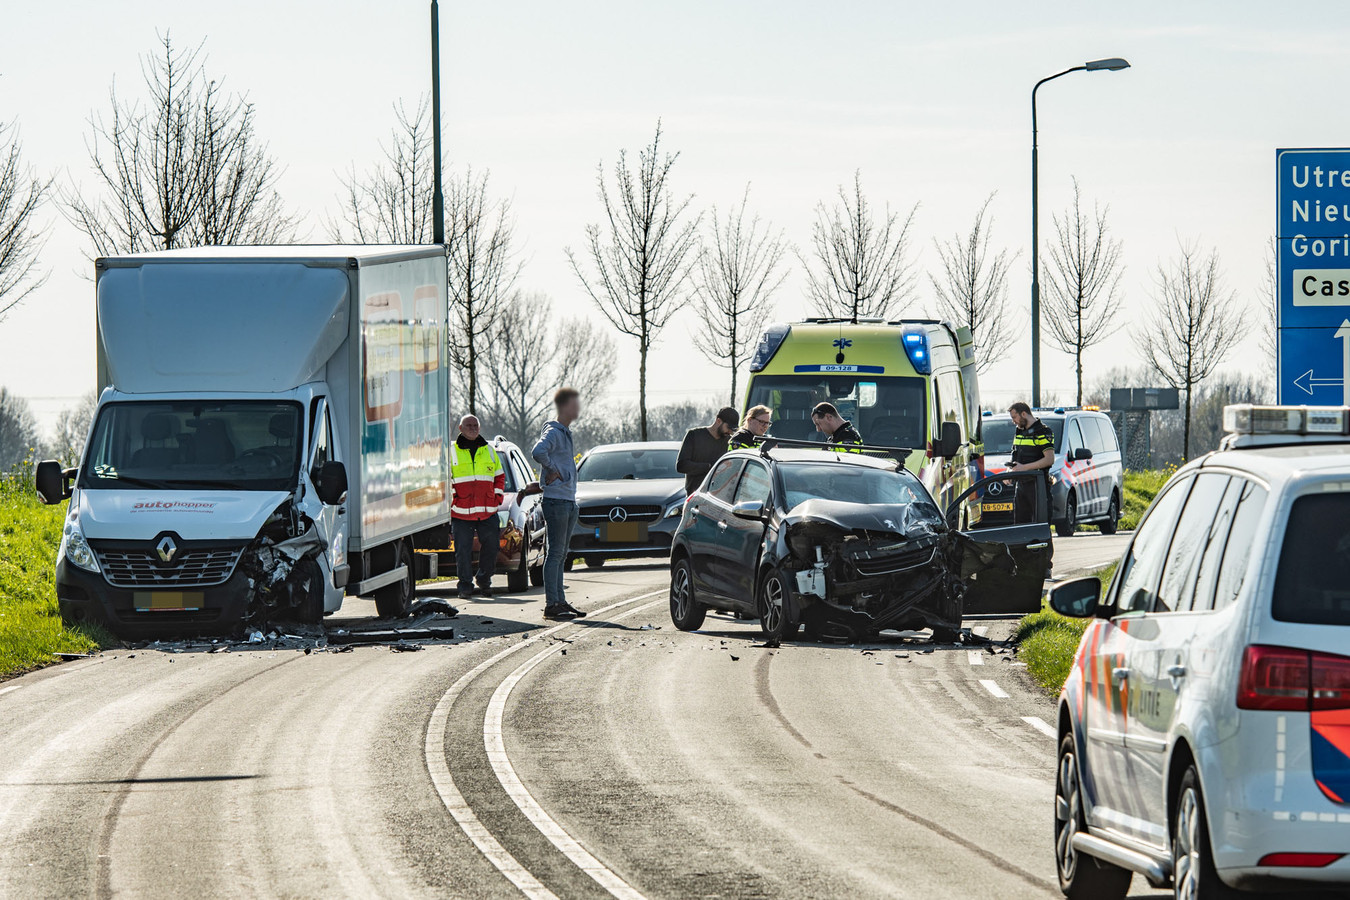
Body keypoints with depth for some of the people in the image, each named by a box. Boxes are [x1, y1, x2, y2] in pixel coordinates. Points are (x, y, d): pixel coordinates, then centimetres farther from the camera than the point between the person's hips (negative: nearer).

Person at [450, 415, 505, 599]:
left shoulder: (489, 451, 14)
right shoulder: (451, 452, 3)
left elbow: (500, 476, 22)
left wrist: (497, 496, 10)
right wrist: (452, 498, -6)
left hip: (487, 514, 3)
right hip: (461, 513, -3)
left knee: (491, 547, 3)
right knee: (463, 550, -3)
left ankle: (484, 580, 22)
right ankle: (465, 585, 4)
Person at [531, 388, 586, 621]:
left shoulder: (566, 433, 18)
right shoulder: (553, 432, -12)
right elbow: (538, 452, -31)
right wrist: (552, 469, -16)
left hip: (569, 501, 10)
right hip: (556, 499, -10)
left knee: (561, 554, 12)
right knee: (555, 553, -9)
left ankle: (560, 601, 17)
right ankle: (551, 604, -9)